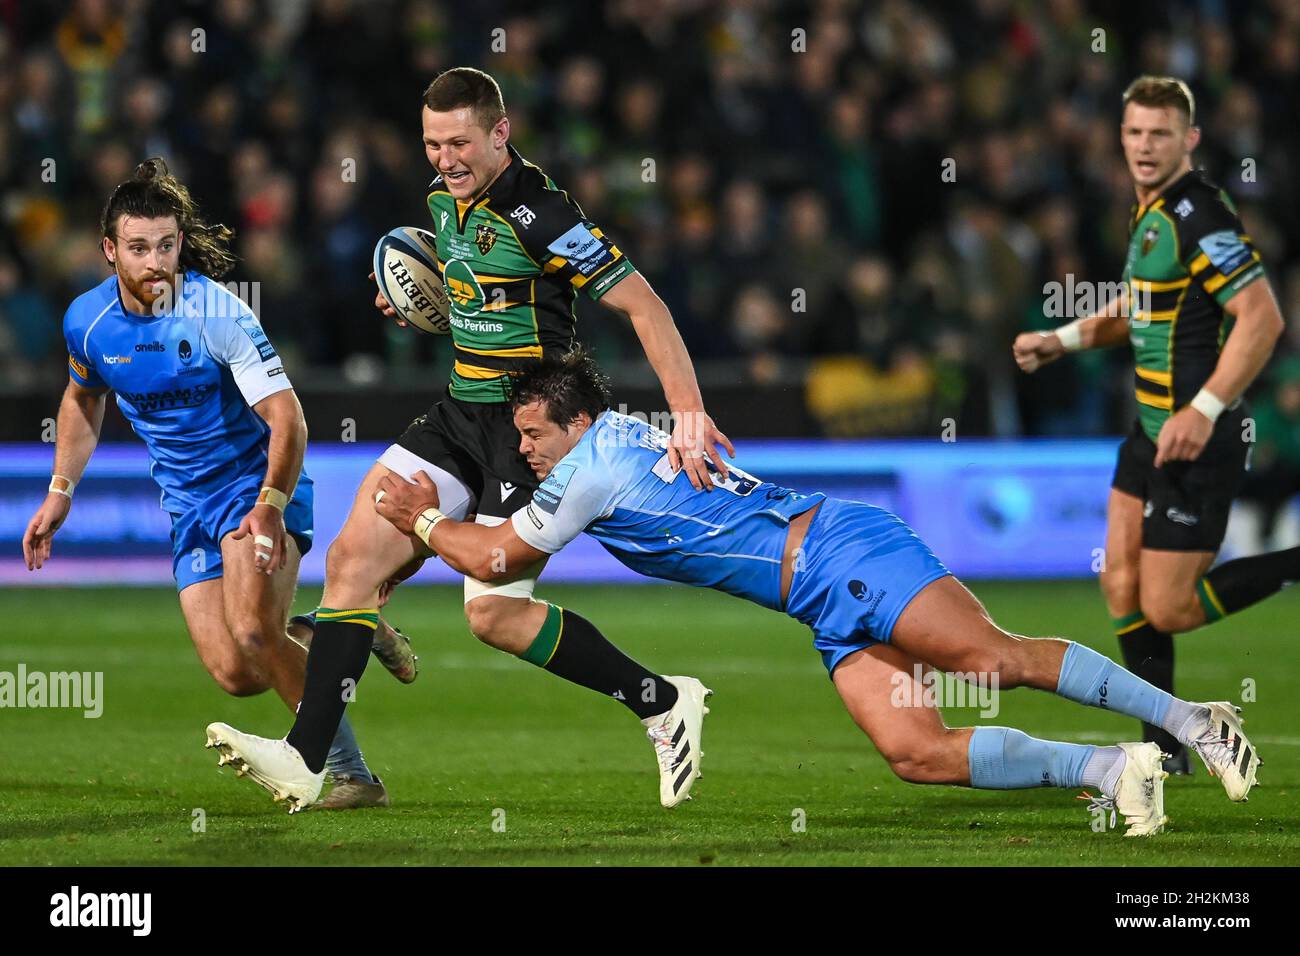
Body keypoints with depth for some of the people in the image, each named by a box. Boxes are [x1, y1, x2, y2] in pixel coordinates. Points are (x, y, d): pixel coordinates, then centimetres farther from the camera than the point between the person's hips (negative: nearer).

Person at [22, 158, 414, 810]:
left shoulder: (216, 313, -21)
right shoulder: (87, 321, -5)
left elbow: (287, 419, -23)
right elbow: (83, 400, 18)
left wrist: (270, 505, -37)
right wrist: (59, 494, 11)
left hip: (258, 483, -5)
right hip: (188, 506, 5)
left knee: (254, 633, -27)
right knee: (236, 676, -8)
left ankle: (349, 774, -15)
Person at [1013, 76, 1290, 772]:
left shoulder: (1200, 216, -19)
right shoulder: (1149, 211, 11)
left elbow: (1262, 317, -24)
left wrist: (1205, 410, -27)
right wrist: (1063, 340, 14)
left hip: (1197, 440, -9)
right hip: (1150, 430, 9)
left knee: (1167, 610, -7)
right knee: (1122, 586, 8)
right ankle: (1166, 751, 16)